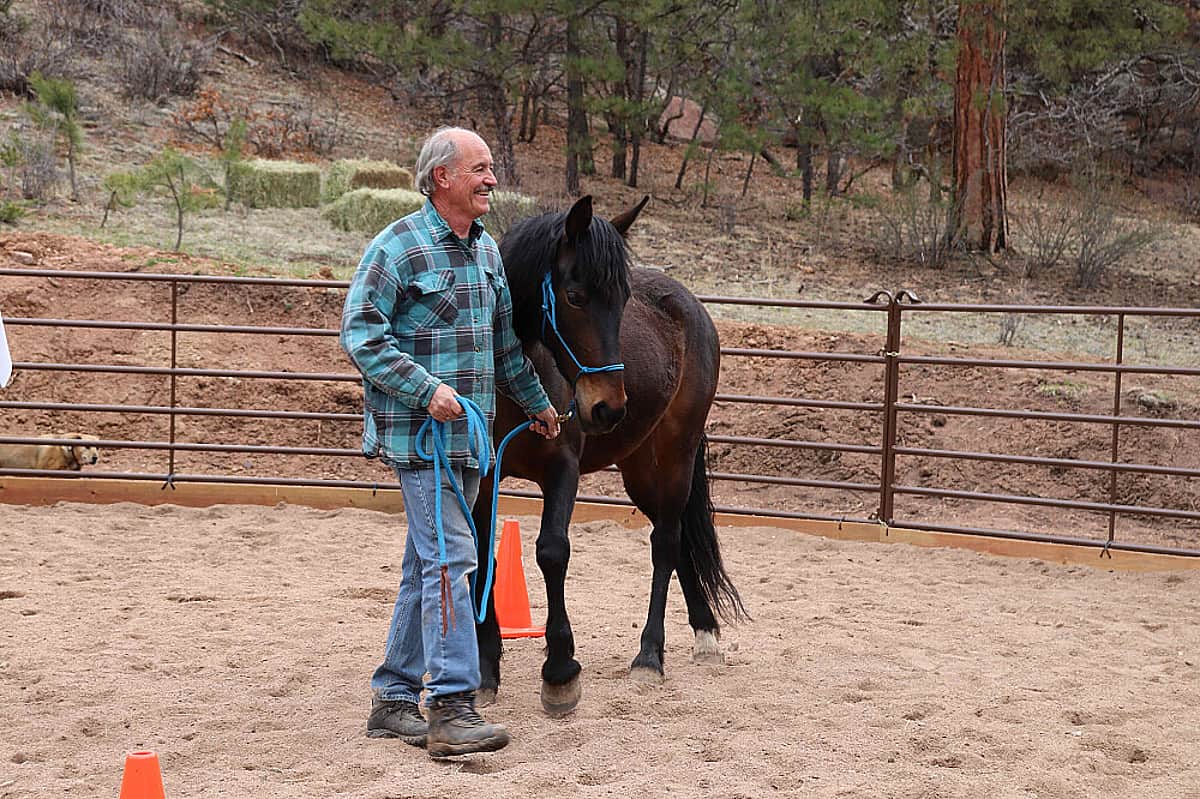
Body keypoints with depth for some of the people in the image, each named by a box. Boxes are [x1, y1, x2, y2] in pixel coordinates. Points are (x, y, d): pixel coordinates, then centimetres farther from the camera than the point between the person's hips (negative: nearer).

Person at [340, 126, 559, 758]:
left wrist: (536, 402, 33)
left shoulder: (486, 250, 15)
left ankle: (393, 697, 19)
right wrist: (427, 388, -23)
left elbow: (505, 340, 26)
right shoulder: (398, 247, -10)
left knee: (427, 565, 11)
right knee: (450, 557, -15)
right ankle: (451, 708, -17)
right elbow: (360, 333, -15)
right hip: (418, 432, -8)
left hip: (469, 433, 8)